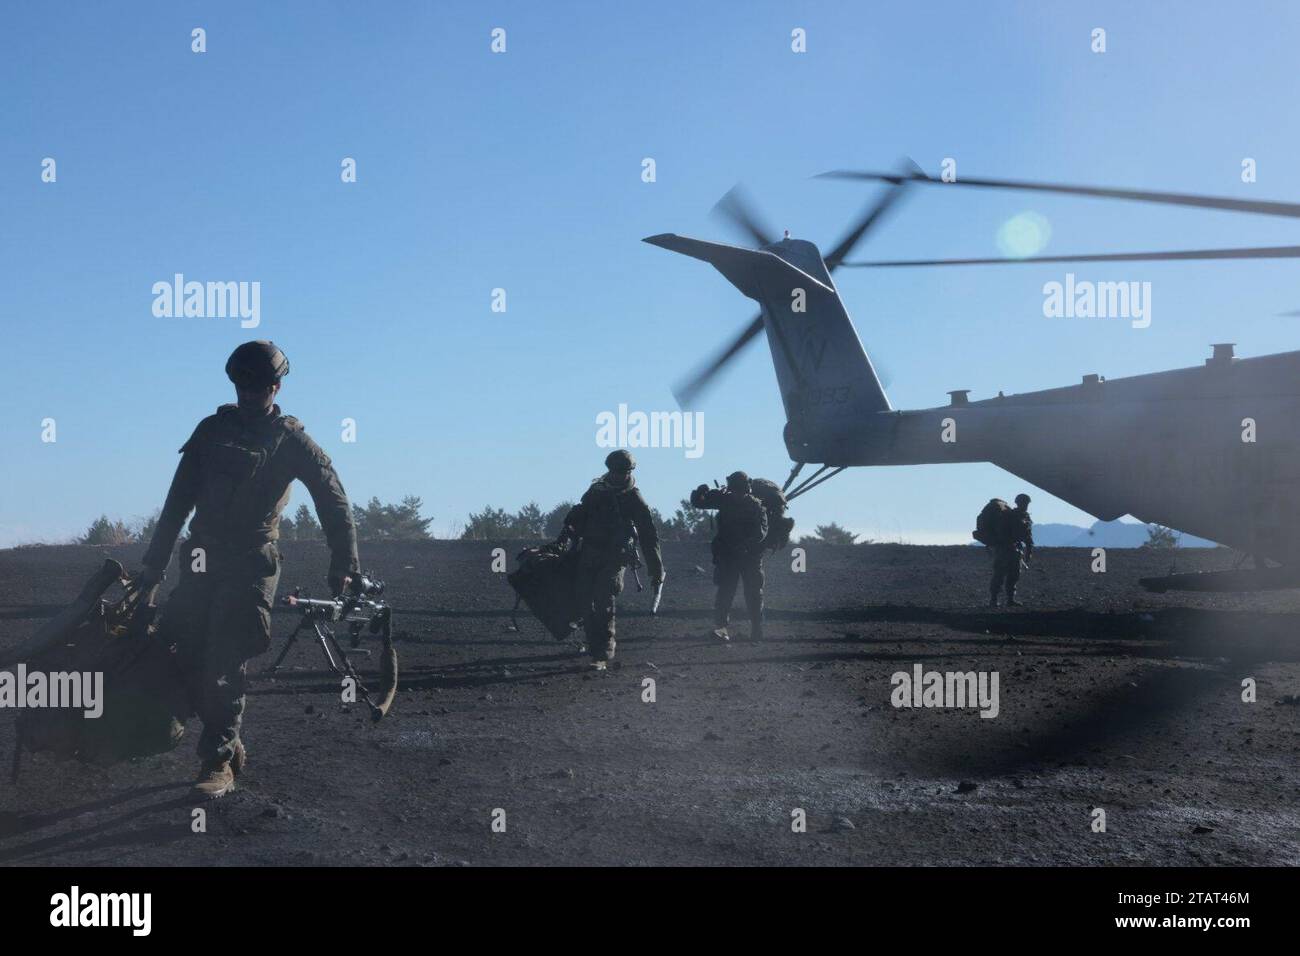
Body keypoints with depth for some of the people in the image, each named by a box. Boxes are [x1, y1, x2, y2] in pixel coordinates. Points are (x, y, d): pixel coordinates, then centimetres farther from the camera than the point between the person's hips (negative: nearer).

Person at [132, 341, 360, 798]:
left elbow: (333, 500, 2)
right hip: (202, 558, 4)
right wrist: (153, 565, 6)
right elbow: (179, 501, 9)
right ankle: (229, 745, 16)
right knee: (188, 658, 0)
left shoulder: (291, 439, 1)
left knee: (226, 664, -12)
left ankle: (219, 763, -5)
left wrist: (343, 565, -3)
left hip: (251, 564, -4)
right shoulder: (212, 430, 9)